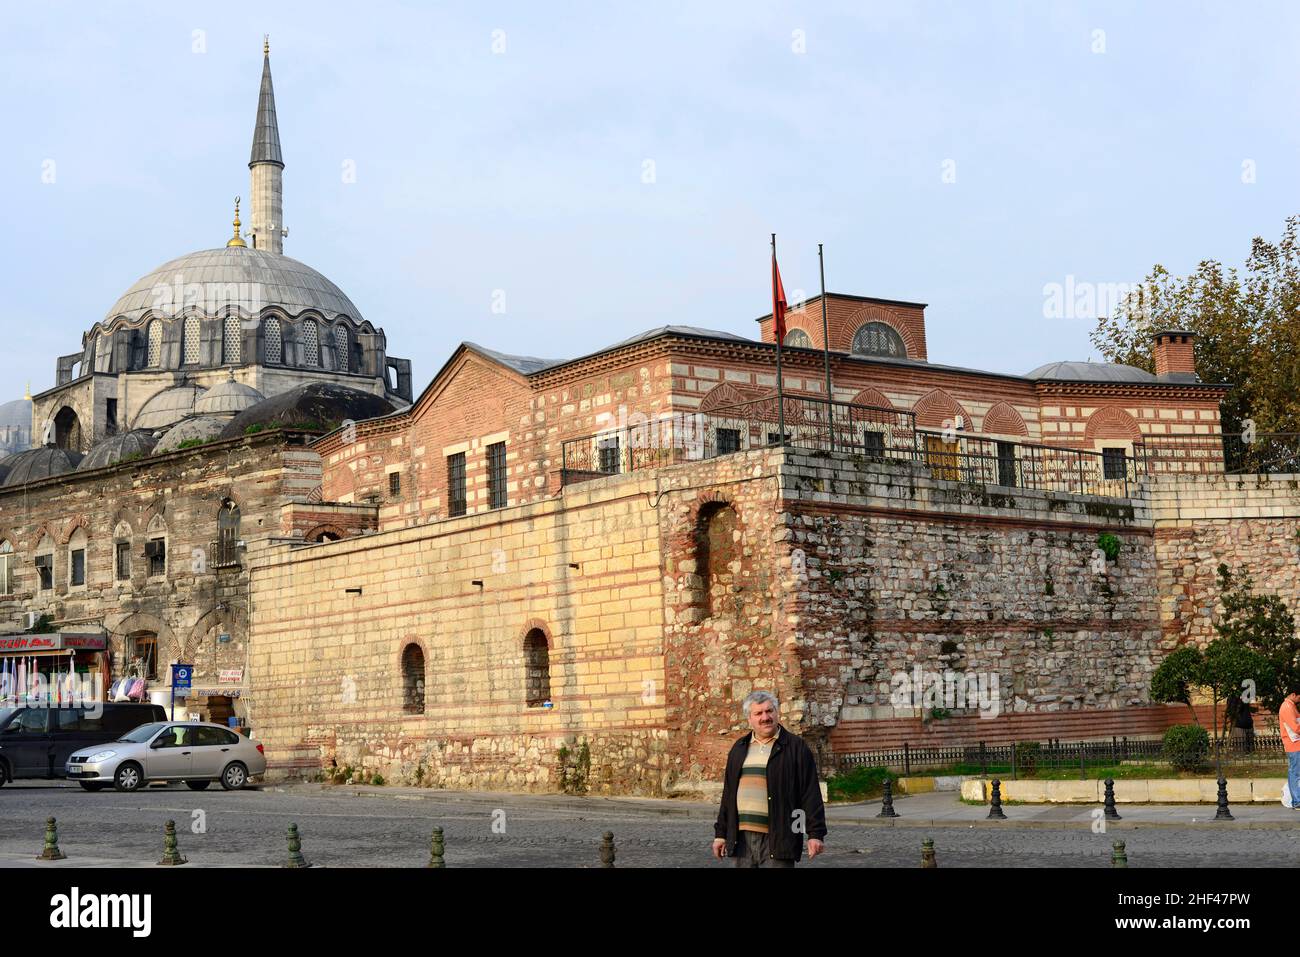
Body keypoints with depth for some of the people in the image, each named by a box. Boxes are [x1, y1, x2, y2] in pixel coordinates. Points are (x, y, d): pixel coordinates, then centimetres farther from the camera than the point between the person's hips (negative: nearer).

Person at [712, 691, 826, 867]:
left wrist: (816, 833, -9)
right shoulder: (739, 749, 16)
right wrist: (721, 833, 15)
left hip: (778, 839, -5)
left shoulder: (796, 747, 1)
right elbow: (728, 793, 19)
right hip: (742, 837, 5)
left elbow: (811, 793, -4)